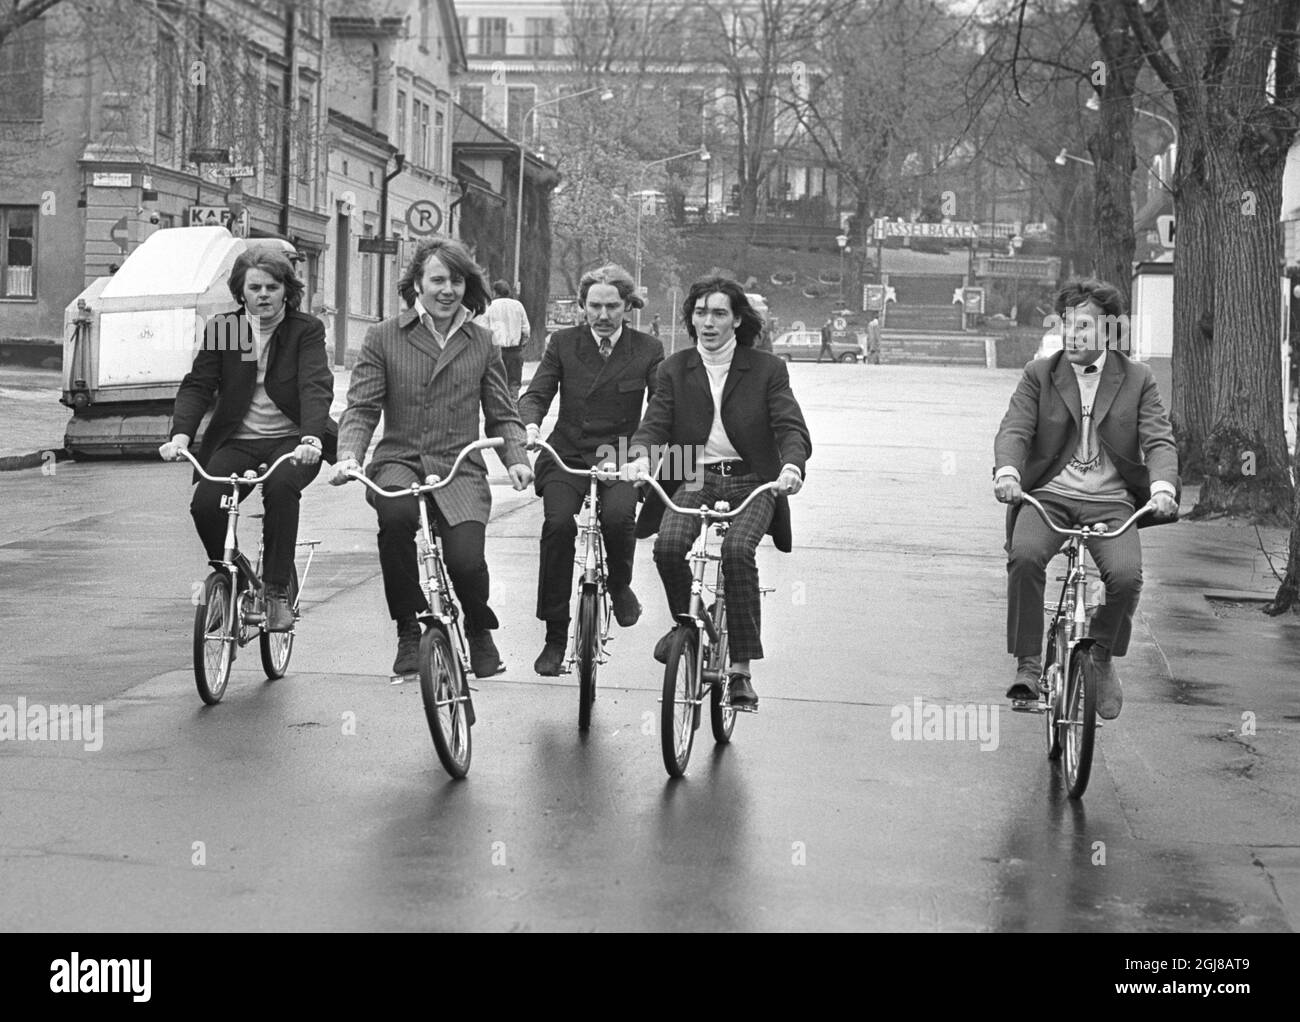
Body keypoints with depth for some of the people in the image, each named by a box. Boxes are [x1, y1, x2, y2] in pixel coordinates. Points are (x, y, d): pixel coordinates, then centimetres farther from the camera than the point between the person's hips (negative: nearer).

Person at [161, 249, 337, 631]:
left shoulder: (306, 330, -3)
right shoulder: (221, 328, 4)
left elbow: (316, 387, -16)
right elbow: (196, 385, -2)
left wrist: (311, 439, -35)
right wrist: (181, 435, -21)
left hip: (290, 441, -2)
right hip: (237, 441, 2)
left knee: (281, 486, -35)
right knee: (204, 504, -22)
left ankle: (277, 593, -24)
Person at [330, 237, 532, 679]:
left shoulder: (481, 342, 11)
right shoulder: (383, 337, 6)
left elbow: (502, 415, 14)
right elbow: (361, 407, 3)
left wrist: (515, 459, -5)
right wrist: (349, 455, -16)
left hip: (460, 468, 1)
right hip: (398, 461, 0)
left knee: (465, 557, -24)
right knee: (395, 513, -36)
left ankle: (479, 631, 14)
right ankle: (408, 629, -13)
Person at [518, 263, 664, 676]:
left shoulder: (648, 349, 4)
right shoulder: (563, 343, 7)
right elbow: (536, 394, 1)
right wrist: (531, 426, -23)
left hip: (621, 457, -1)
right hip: (566, 456, 1)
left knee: (618, 515, -31)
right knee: (558, 522, -25)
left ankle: (620, 584, 4)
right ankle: (555, 634, -13)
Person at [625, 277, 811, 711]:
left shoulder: (767, 369, 2)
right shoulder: (674, 370, 9)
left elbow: (792, 427, -7)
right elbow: (655, 422, 0)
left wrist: (792, 465, -30)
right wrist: (641, 455, -24)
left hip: (752, 482, -2)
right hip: (694, 480, 2)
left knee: (737, 549, -31)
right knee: (668, 545, -27)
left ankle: (741, 669, -24)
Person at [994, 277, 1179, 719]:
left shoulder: (1137, 379, 7)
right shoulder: (1039, 374, 7)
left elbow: (1159, 440, -3)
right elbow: (1014, 430, -6)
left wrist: (1162, 487, -25)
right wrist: (1007, 472, -28)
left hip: (1110, 502, 0)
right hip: (1048, 495, 0)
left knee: (1126, 574, -26)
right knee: (1024, 556, -31)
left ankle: (1103, 659, 4)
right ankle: (1028, 665, -17)